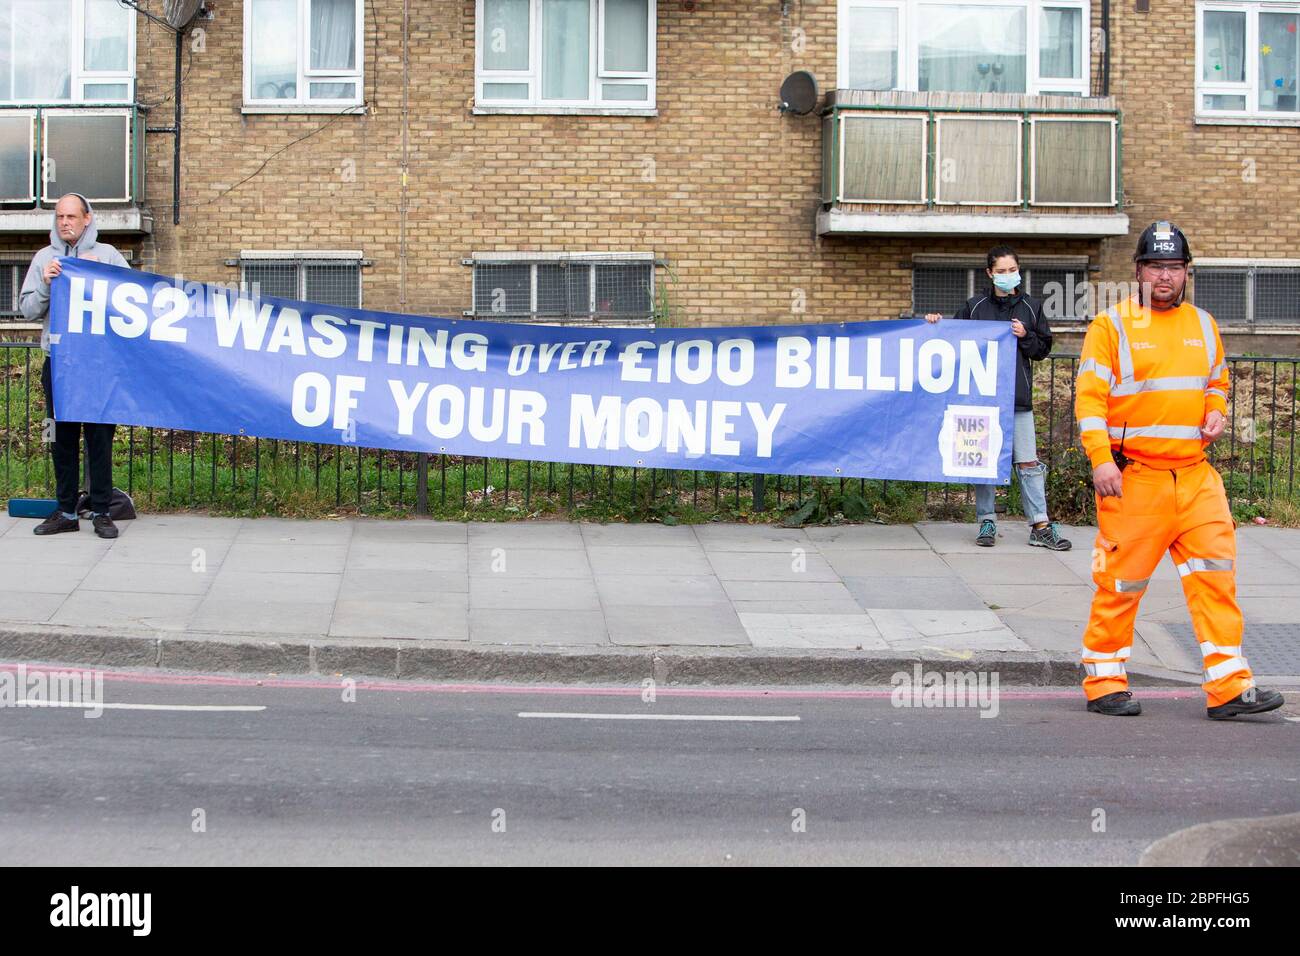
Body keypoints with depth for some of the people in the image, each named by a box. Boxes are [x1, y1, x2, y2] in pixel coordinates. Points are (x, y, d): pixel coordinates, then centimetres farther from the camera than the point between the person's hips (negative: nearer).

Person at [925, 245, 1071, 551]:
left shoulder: (1031, 307, 8)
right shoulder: (974, 307, 6)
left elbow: (1043, 348, 11)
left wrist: (1025, 337, -7)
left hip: (1019, 399, 0)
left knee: (1029, 463, -2)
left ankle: (1040, 526, 1)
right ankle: (986, 522, 13)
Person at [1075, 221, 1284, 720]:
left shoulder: (1203, 326, 14)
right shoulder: (1111, 326, -3)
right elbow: (1089, 396, -8)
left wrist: (1216, 412, 5)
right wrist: (1101, 459, -18)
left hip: (1195, 475, 5)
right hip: (1133, 477, -5)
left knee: (1215, 576, 0)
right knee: (1121, 583, 1)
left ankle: (1228, 688, 3)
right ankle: (1104, 684, 15)